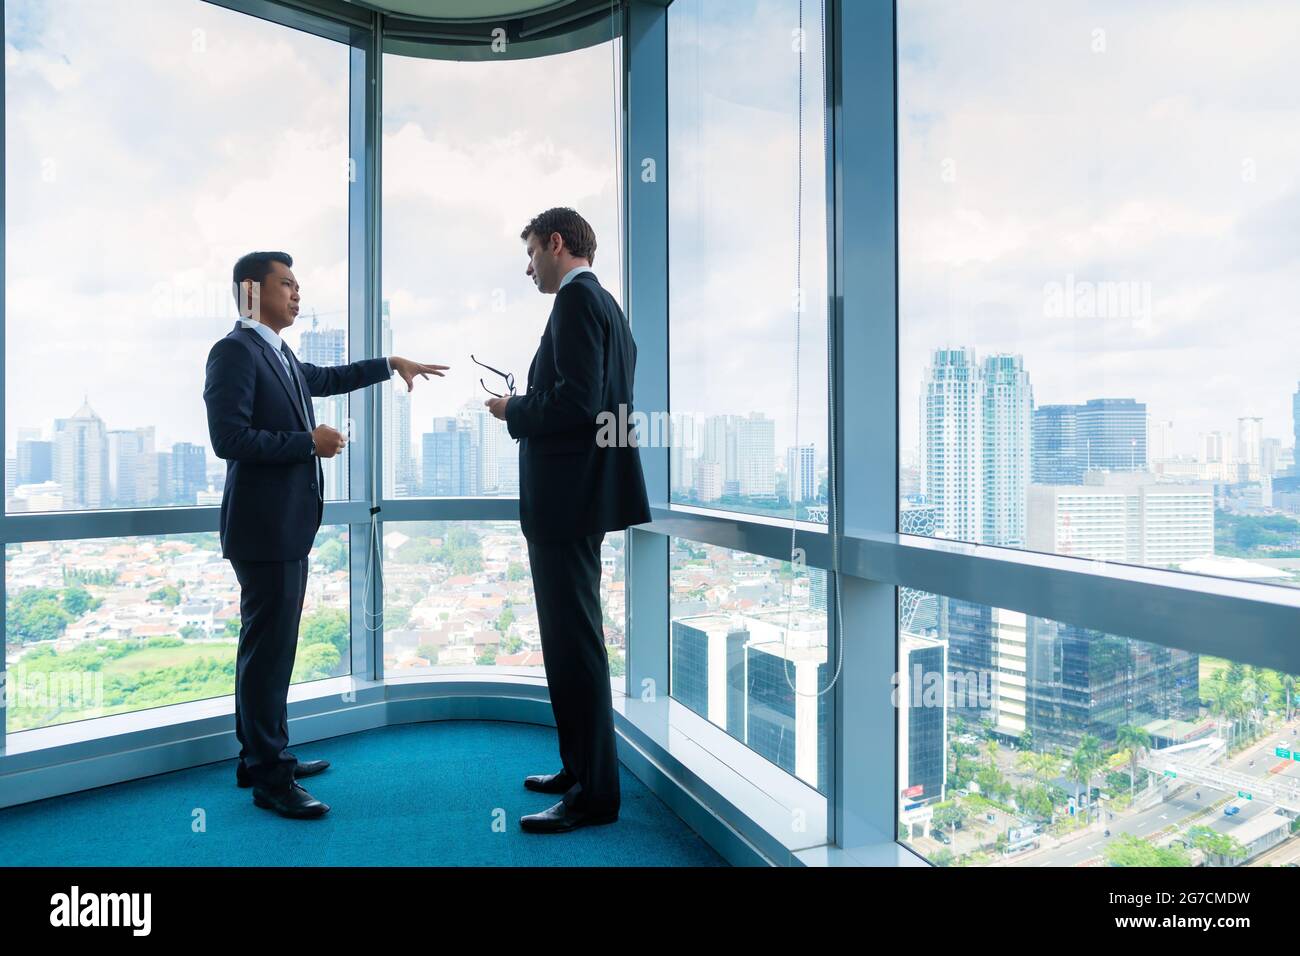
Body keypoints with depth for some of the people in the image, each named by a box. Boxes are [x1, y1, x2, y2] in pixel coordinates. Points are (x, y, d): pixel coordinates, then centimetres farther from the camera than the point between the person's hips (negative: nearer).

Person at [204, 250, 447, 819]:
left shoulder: (278, 354, 16)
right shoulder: (235, 351, -12)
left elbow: (328, 379, 33)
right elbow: (229, 439, -21)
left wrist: (392, 363, 32)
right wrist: (310, 442, -16)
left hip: (287, 526, 10)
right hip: (264, 526, -10)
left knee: (270, 645, 16)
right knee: (268, 648, -4)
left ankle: (261, 757, 29)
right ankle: (270, 777, 7)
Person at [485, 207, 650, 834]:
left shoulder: (577, 298, -12)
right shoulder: (604, 303, 19)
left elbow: (577, 402, -23)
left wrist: (514, 411, -8)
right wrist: (529, 405, 12)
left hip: (567, 497, -11)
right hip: (579, 494, 11)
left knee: (574, 641, -4)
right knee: (571, 637, 17)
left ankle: (596, 794, 8)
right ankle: (581, 768, 30)